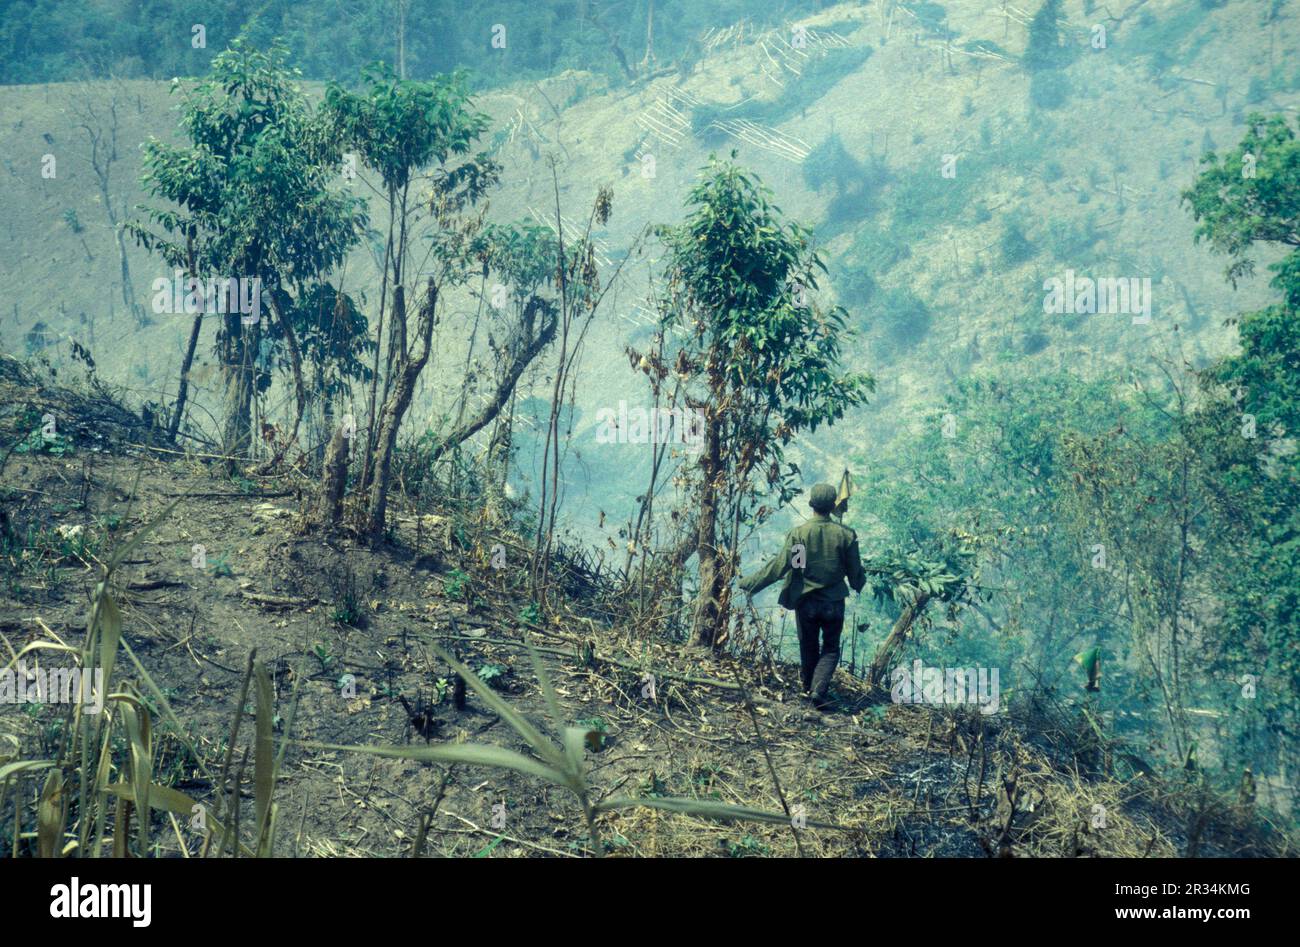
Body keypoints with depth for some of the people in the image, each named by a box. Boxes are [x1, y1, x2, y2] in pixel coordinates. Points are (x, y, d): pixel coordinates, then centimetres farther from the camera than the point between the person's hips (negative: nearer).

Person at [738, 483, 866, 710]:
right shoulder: (845, 535, -11)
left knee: (808, 648, 20)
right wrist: (858, 584, 23)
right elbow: (855, 571, -1)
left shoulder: (798, 533, -16)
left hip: (805, 602, 0)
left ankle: (809, 687, 36)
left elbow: (779, 567, -17)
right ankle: (819, 690, -8)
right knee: (830, 649, 12)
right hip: (834, 603, 0)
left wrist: (749, 583, -9)